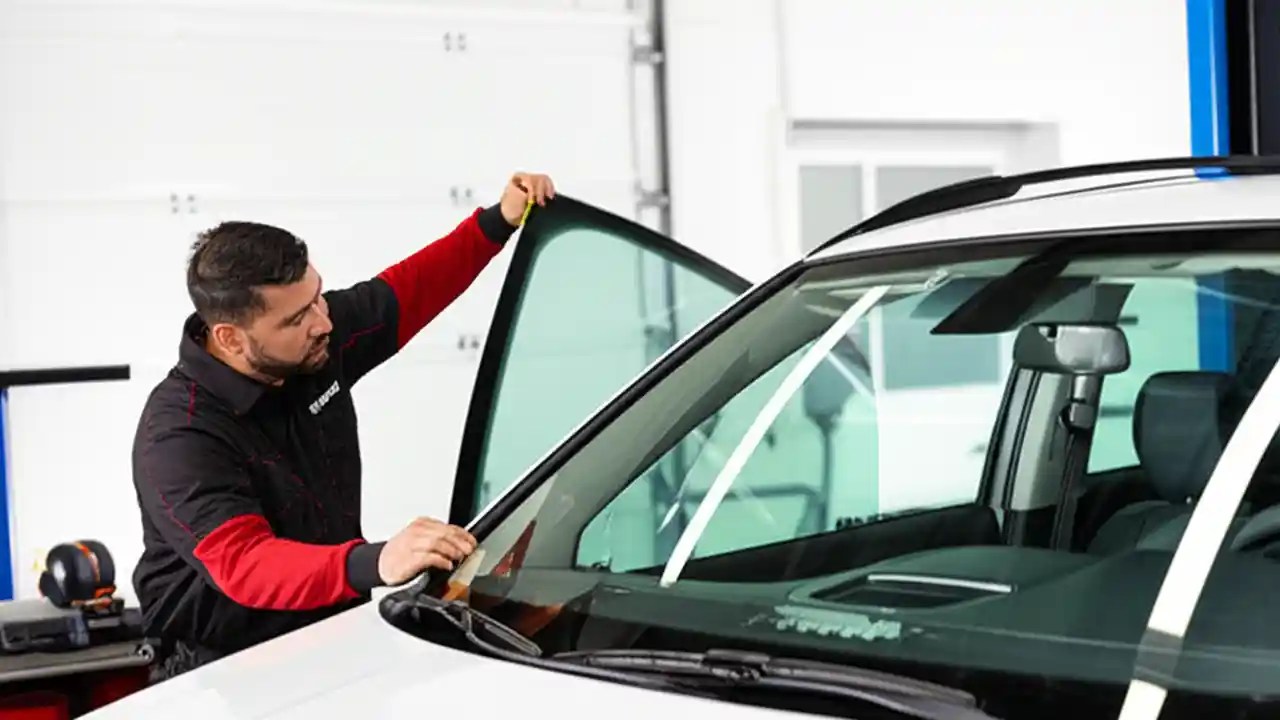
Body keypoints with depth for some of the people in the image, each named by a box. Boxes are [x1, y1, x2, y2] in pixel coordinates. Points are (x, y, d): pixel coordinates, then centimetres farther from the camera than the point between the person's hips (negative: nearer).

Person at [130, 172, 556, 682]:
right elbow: (244, 563, -35)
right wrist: (374, 563, -50)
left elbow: (405, 293, 17)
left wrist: (498, 222, 8)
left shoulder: (317, 343, -1)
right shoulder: (178, 435, -23)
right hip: (225, 673, -7)